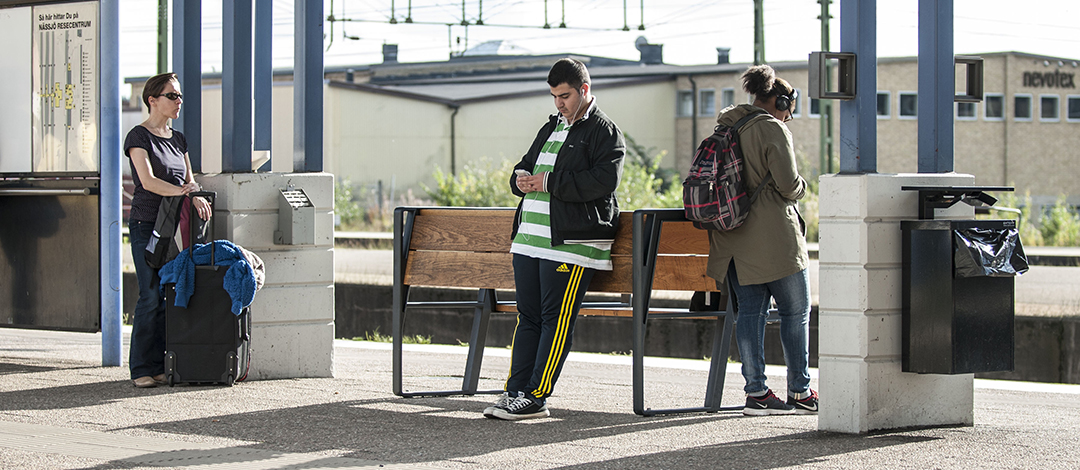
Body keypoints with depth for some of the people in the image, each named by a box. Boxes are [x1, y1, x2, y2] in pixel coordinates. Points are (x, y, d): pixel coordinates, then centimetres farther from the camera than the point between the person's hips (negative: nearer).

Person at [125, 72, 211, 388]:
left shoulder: (178, 139, 17)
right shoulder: (139, 137, -5)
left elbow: (189, 180, 15)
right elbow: (148, 181, -16)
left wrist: (198, 198, -7)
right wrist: (184, 193, -26)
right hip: (146, 224, -7)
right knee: (152, 296, -10)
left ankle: (163, 366, 5)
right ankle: (142, 369, -5)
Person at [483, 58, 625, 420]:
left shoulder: (603, 131, -3)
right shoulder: (551, 128, 23)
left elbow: (603, 180, -17)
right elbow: (525, 166, 29)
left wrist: (548, 182, -17)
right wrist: (521, 179, 3)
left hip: (571, 242, -8)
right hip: (529, 239, 8)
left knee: (556, 319, -7)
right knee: (528, 316, 8)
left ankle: (536, 396, -6)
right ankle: (515, 391, 10)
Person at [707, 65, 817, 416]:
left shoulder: (724, 128, 13)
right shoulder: (773, 130, -11)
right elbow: (788, 185, -15)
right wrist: (802, 186, 6)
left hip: (734, 238, 7)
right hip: (774, 238, -7)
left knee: (750, 310, 8)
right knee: (795, 312, 3)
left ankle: (756, 392, 5)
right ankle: (799, 392, 4)